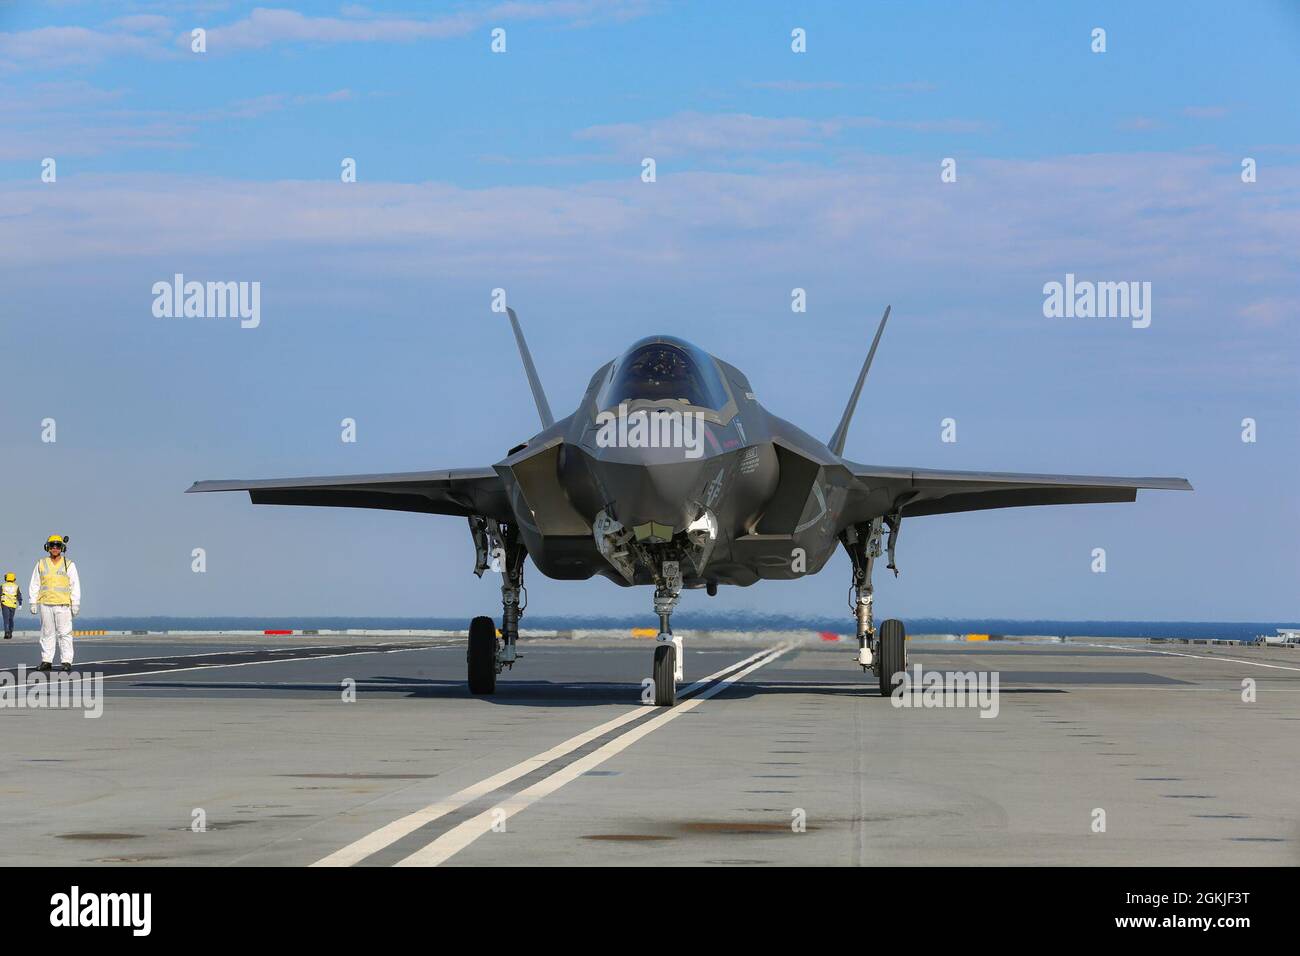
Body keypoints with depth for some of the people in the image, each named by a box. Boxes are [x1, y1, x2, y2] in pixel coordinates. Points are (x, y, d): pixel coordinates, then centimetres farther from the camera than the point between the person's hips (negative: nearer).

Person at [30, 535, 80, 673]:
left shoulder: (69, 565, 6)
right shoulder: (41, 564, 10)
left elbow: (75, 585, 4)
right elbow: (34, 585, 12)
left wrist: (76, 604, -2)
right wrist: (33, 602, 5)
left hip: (63, 605, -2)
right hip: (45, 604, 2)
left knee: (65, 633, -6)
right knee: (47, 633, 3)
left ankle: (67, 661, -5)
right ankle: (46, 661, 6)